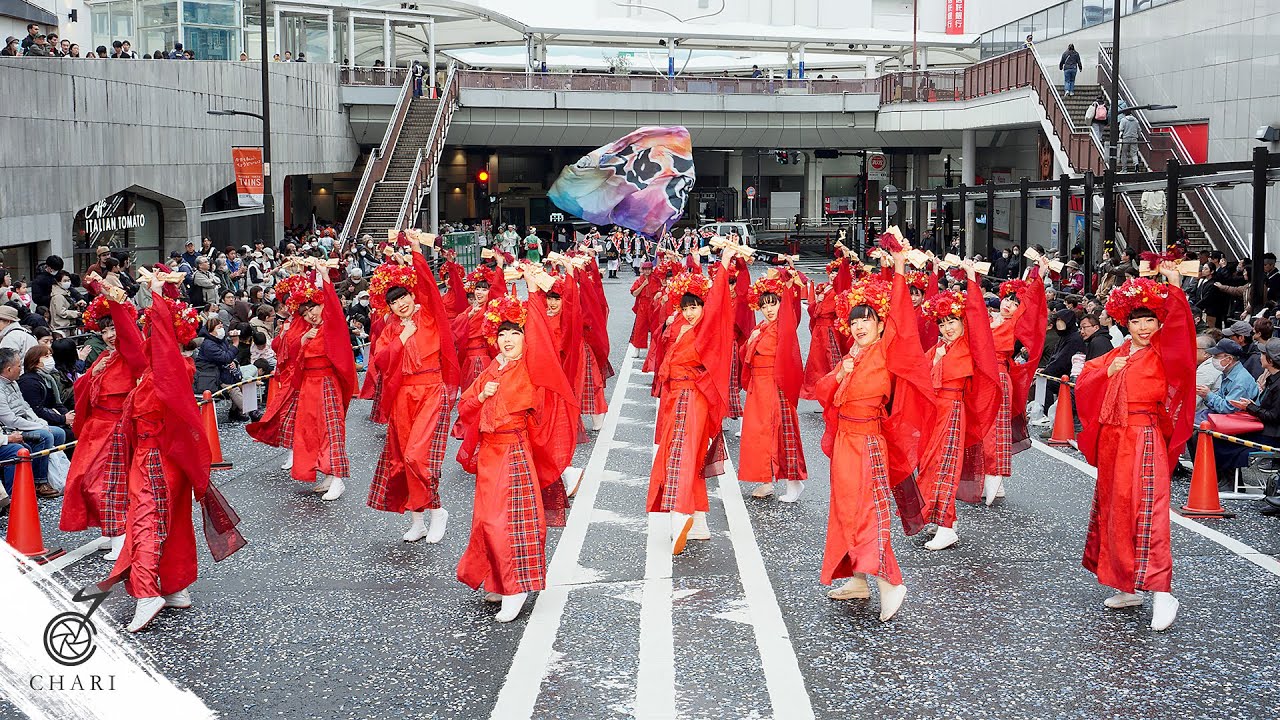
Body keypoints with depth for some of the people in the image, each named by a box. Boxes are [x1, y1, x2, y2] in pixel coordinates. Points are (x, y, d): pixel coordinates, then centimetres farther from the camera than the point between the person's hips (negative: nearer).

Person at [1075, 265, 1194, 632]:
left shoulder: (1163, 354, -3)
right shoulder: (1116, 356, 14)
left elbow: (1178, 329, -22)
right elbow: (1084, 382, 12)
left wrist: (1174, 290, -30)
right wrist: (1107, 372, -5)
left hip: (1144, 439, -7)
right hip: (1112, 439, 7)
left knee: (1146, 510, -15)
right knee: (1113, 510, 10)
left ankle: (1162, 591, -17)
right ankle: (1128, 587, 20)